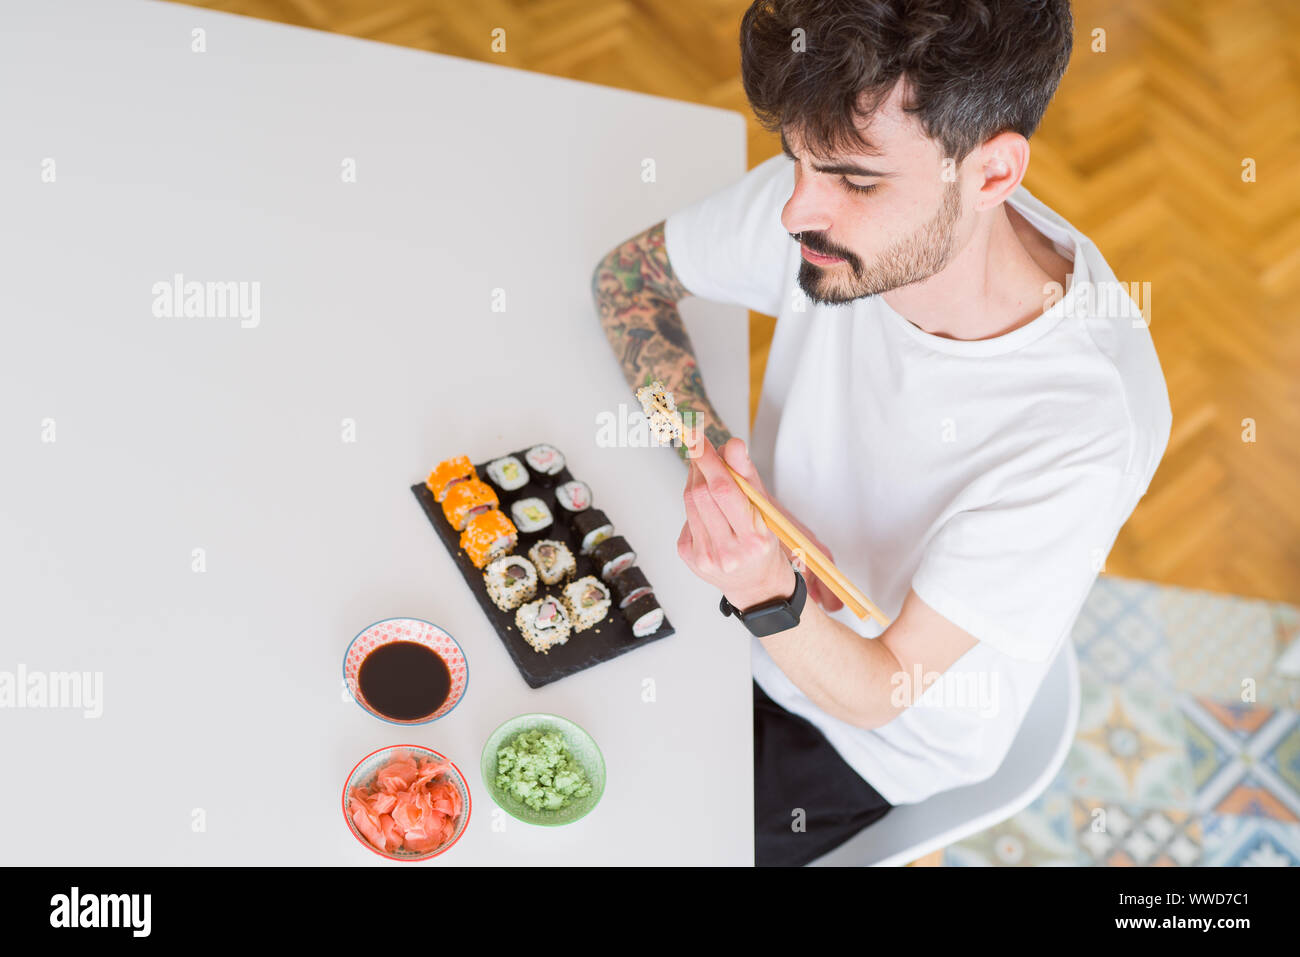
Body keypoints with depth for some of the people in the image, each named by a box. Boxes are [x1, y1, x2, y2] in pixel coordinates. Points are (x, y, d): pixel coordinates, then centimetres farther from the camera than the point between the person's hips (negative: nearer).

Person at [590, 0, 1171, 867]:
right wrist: (710, 450, -20)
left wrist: (770, 595, -46)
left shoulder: (1086, 434, -36)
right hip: (755, 626, 4)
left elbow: (880, 689, -25)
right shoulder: (827, 201, -23)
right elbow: (629, 273, -4)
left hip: (878, 738, -4)